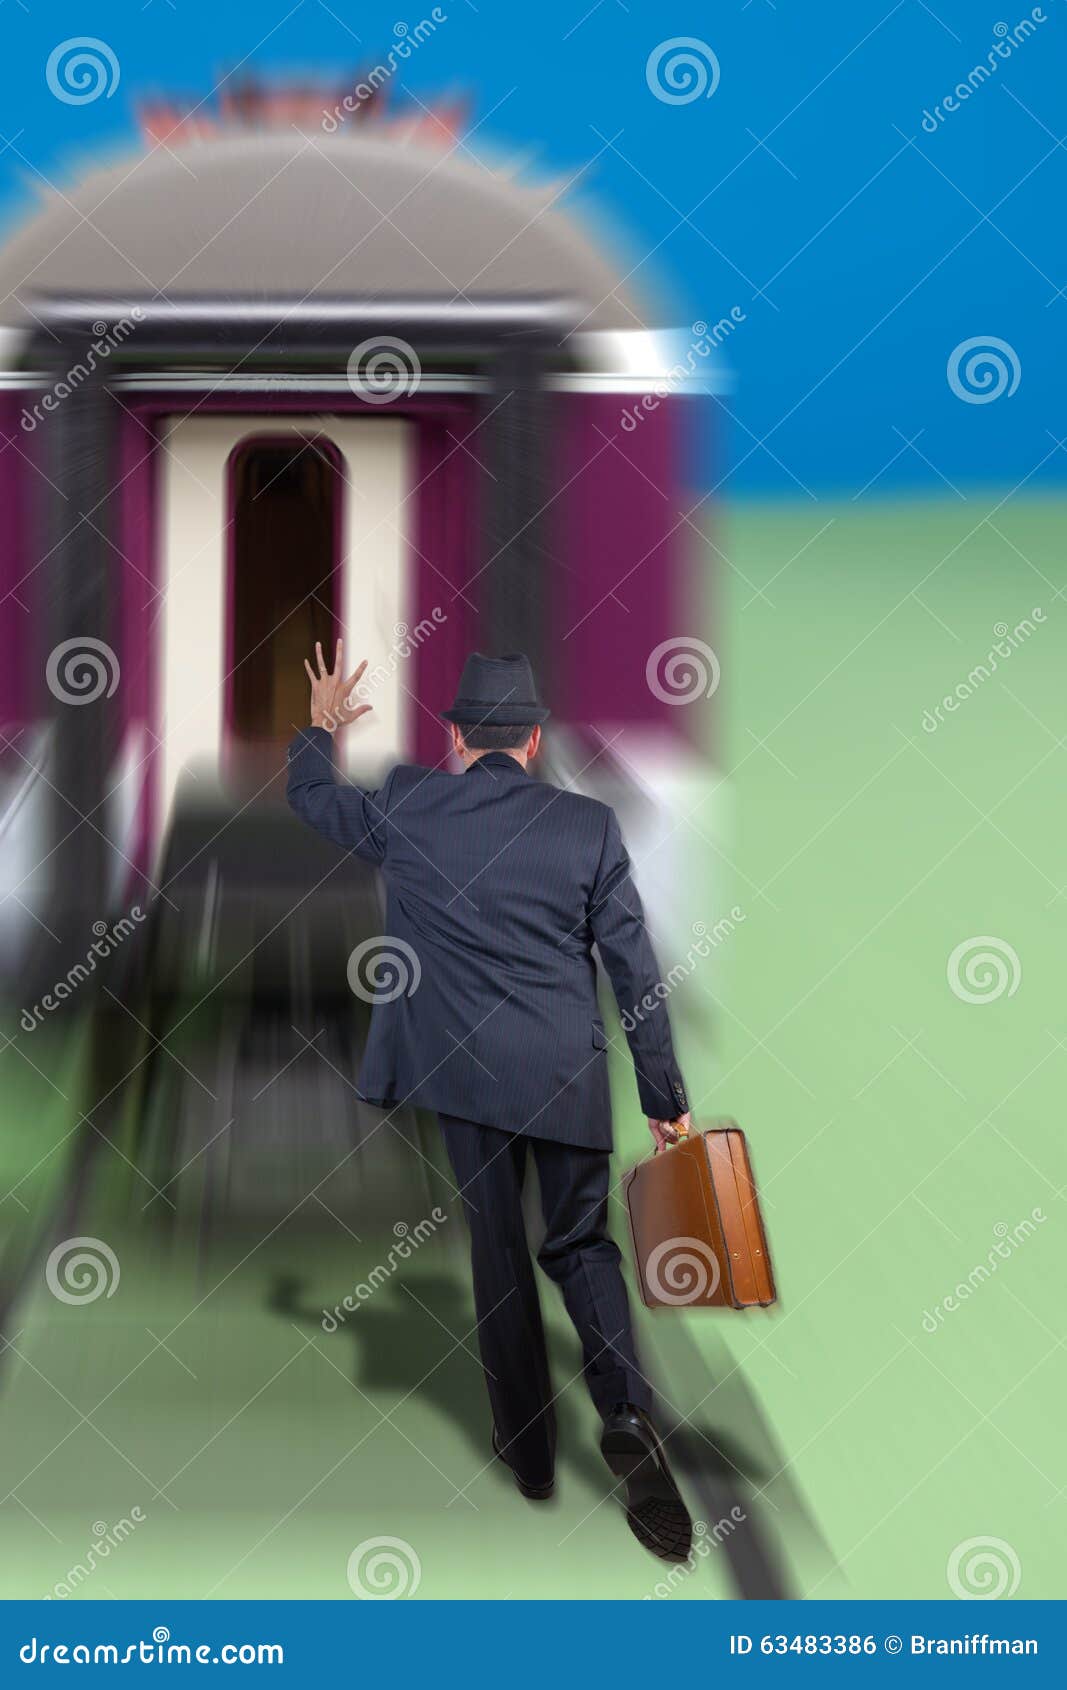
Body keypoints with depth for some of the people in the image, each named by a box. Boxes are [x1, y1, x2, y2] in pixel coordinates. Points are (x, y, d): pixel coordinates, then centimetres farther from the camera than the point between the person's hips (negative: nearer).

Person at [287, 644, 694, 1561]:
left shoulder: (409, 807, -3)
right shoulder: (590, 826, -3)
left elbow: (311, 795, 17)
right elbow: (636, 971, -1)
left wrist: (323, 724, 37)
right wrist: (665, 1098, 5)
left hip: (465, 1068, 0)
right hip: (570, 1075, 0)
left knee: (499, 1245, 11)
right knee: (581, 1242, 12)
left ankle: (529, 1449, 18)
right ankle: (628, 1412, -10)